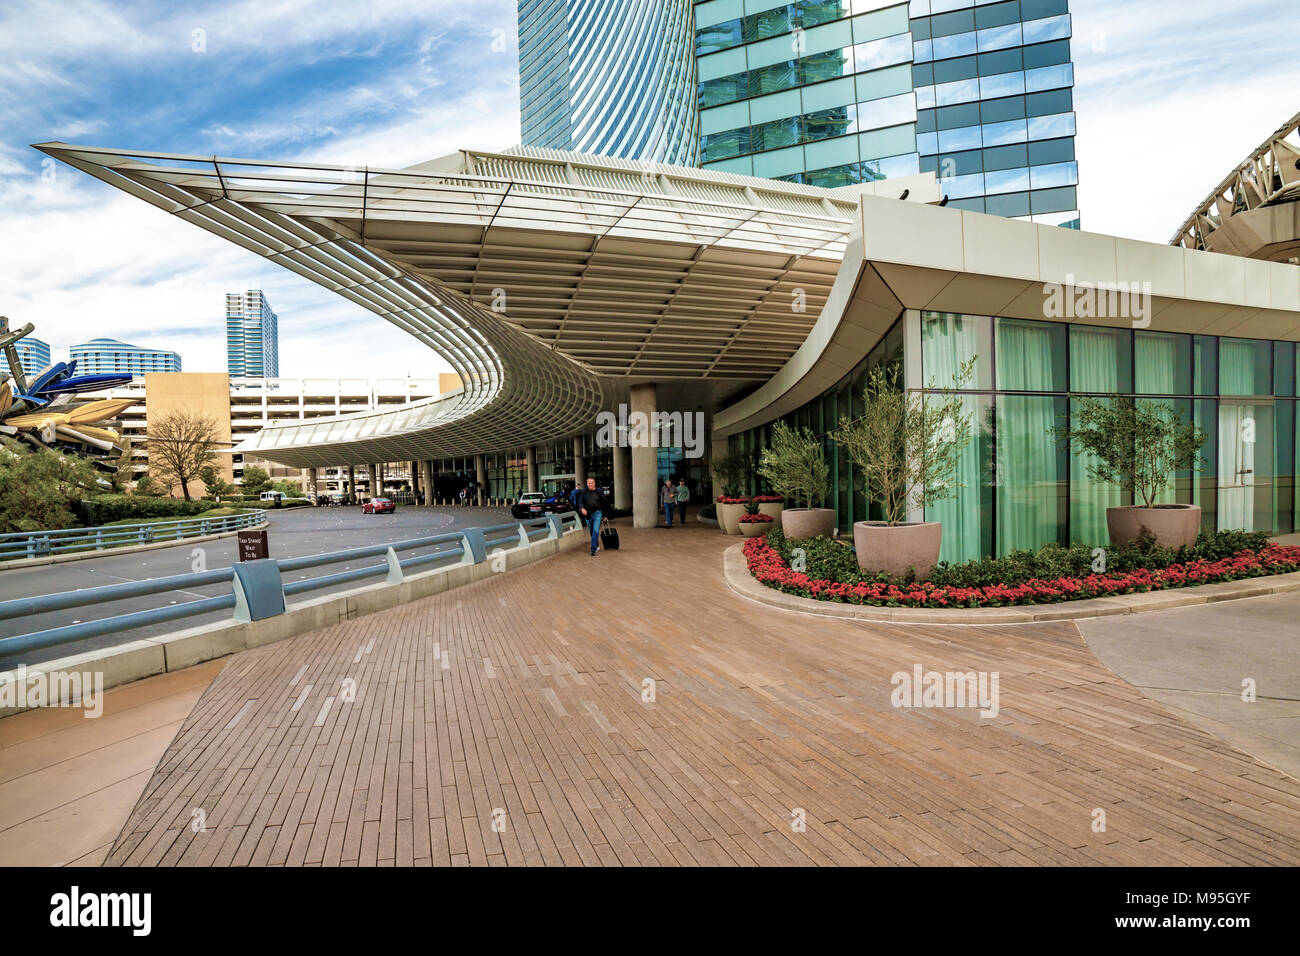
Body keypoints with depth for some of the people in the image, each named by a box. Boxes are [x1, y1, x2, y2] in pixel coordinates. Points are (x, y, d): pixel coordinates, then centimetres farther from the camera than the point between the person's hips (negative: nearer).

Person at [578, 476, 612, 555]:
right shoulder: (584, 493, 6)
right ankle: (597, 546, 32)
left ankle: (593, 549, -14)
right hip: (588, 514, 3)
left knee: (596, 531, -14)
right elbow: (580, 501, 0)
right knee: (592, 532, 13)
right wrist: (582, 508, -22)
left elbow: (605, 503, 7)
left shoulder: (599, 492, 1)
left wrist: (604, 515, 8)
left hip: (597, 513, -3)